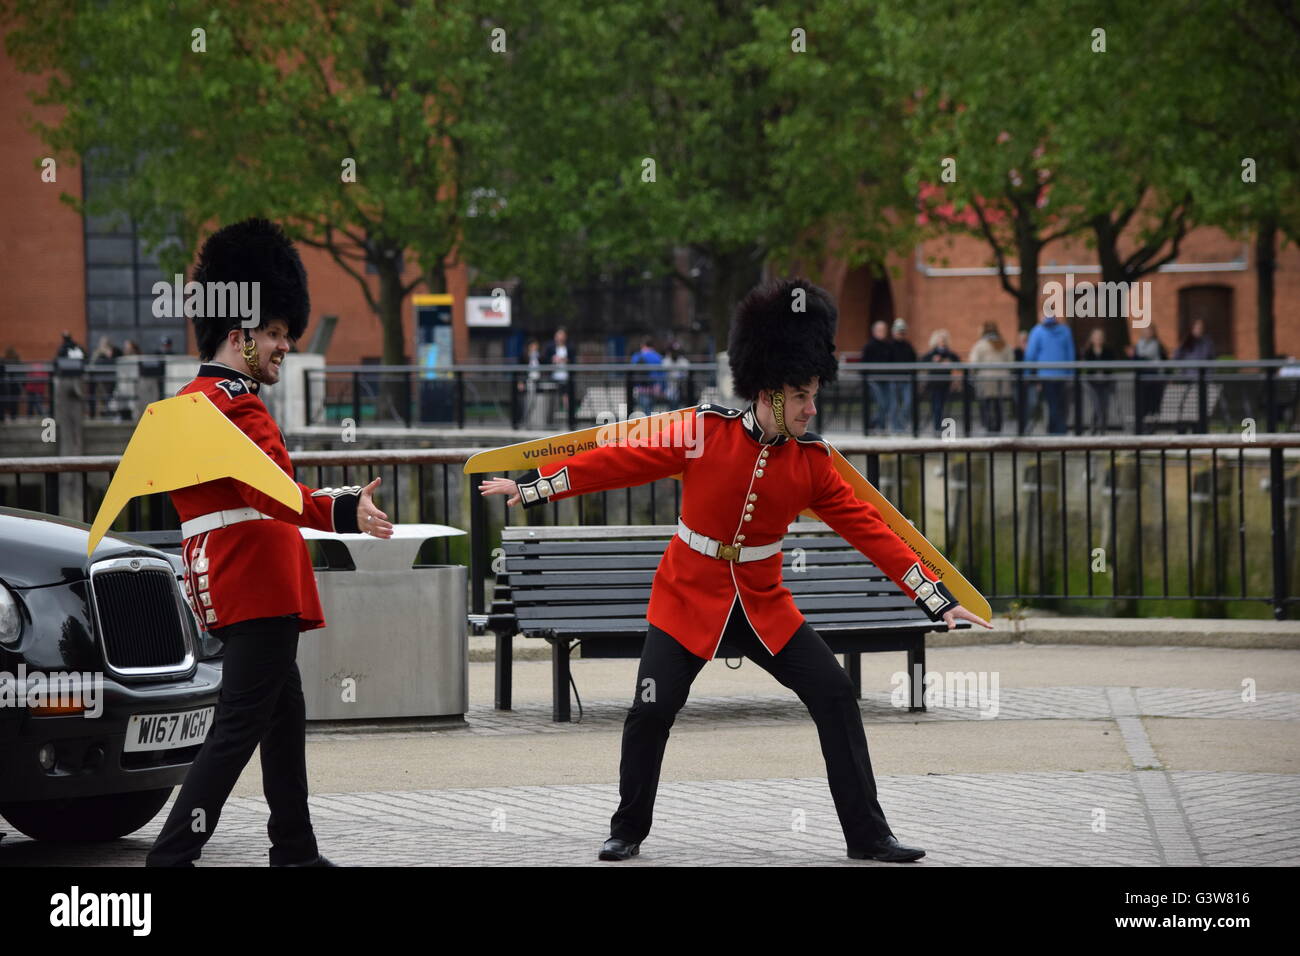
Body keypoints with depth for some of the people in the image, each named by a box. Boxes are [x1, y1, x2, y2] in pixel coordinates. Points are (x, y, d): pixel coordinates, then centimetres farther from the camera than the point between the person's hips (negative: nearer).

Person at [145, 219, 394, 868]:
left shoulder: (189, 401, 16)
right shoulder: (235, 405, -17)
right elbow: (273, 493, -33)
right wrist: (342, 511, -47)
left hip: (232, 588, 11)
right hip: (258, 588, -11)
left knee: (284, 716, 17)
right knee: (240, 724, -11)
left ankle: (295, 853, 24)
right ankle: (171, 857, -16)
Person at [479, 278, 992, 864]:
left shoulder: (811, 459, -4)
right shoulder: (705, 432, -13)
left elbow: (868, 529, -4)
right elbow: (621, 462, -7)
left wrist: (938, 601, -8)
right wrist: (532, 487, -7)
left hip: (763, 605, 3)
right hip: (688, 598, -3)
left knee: (835, 696, -7)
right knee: (651, 711, -12)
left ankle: (868, 837, 0)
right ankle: (628, 831, 11)